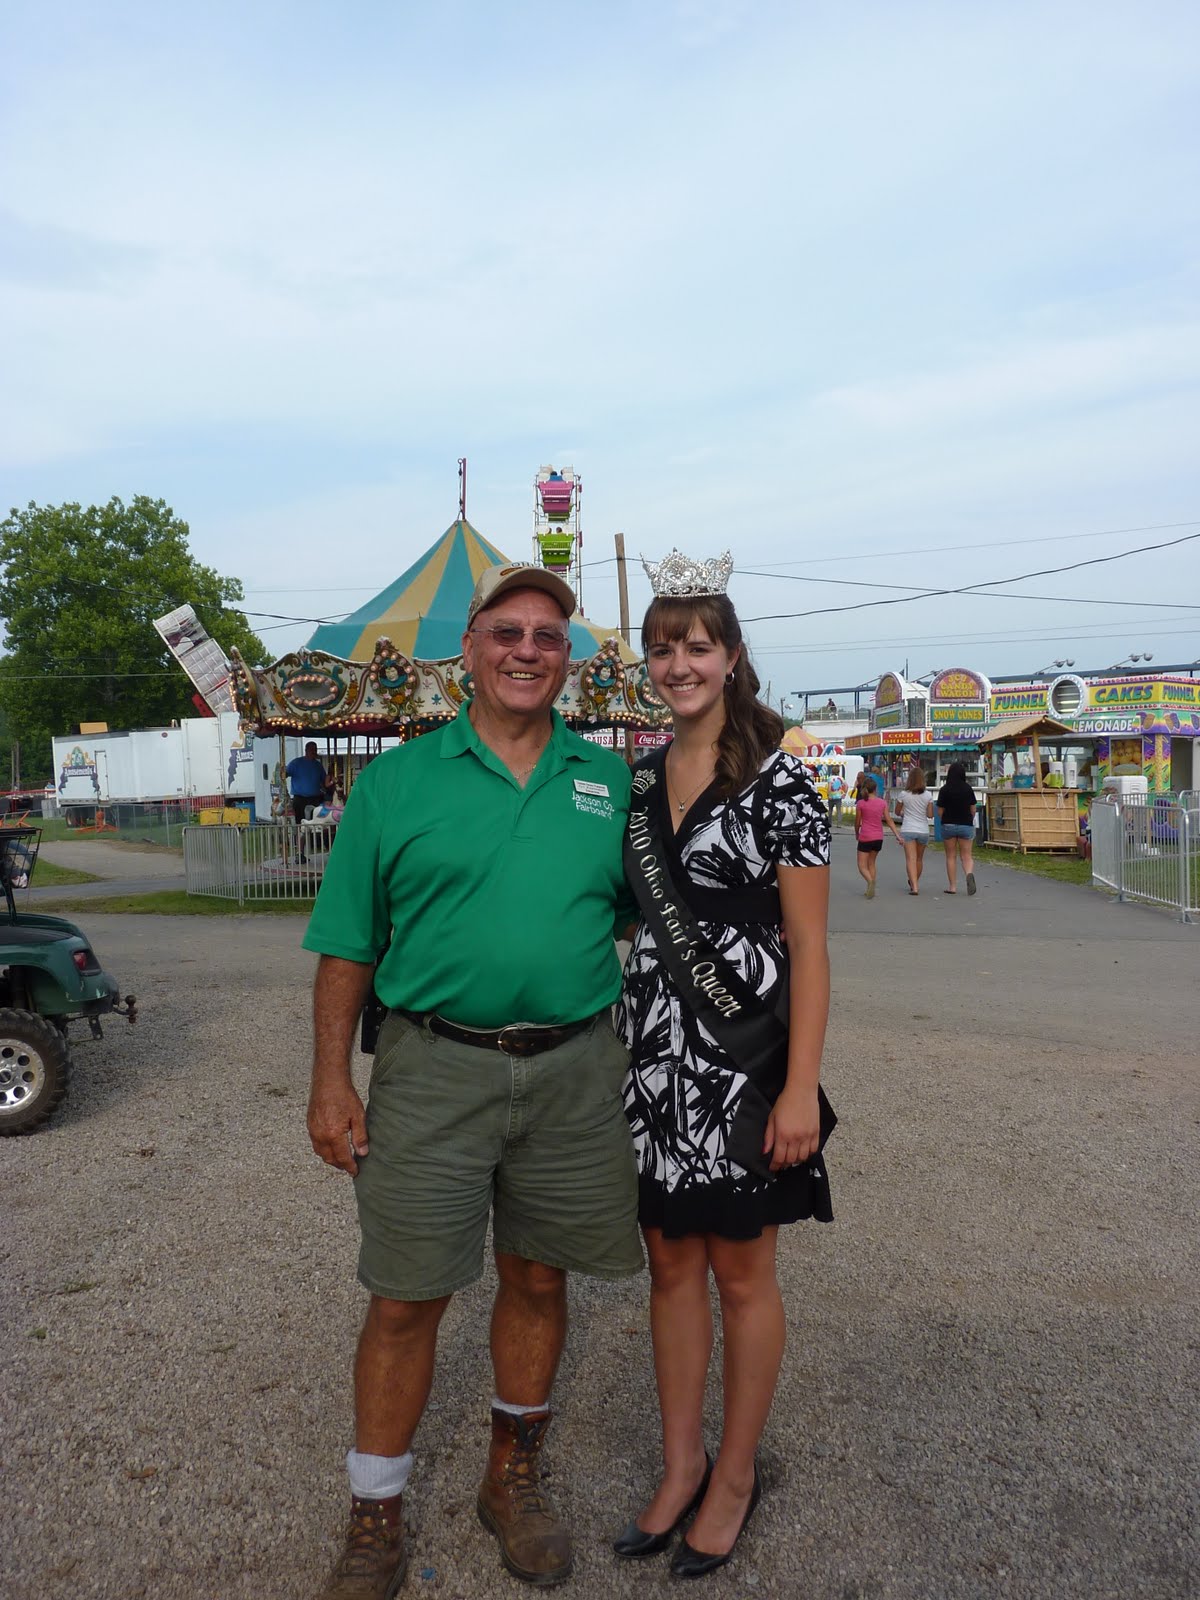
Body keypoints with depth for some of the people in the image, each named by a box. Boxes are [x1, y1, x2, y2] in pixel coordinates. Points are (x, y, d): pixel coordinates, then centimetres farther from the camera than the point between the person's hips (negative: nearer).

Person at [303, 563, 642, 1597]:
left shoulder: (610, 782, 6)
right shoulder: (398, 781, 0)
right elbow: (347, 946, 0)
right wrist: (331, 1080, -5)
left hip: (575, 1072, 2)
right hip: (434, 1071, -2)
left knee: (539, 1279, 16)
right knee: (407, 1299, 5)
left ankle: (515, 1476, 39)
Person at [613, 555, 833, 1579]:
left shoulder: (778, 782, -8)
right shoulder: (639, 779, 8)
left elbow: (809, 946, -9)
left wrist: (801, 1087, -14)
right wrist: (612, 1041, 11)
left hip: (740, 1049, -5)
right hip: (648, 1045, 5)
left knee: (741, 1274, 11)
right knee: (669, 1265, 15)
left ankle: (736, 1475, 31)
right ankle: (681, 1466, 34)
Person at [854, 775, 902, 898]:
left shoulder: (860, 803, -8)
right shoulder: (882, 803, 1)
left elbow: (857, 822, -1)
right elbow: (889, 820, 0)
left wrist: (857, 834, 17)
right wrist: (897, 836, 3)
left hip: (865, 838, -4)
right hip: (879, 838, 4)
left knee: (862, 866, 2)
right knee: (872, 863, 19)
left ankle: (870, 881, -27)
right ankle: (871, 889, 16)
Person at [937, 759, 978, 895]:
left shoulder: (944, 790, -8)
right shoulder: (968, 789, -2)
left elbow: (940, 812, -5)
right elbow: (973, 810, 3)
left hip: (948, 826, -1)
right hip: (966, 826, 1)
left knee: (951, 856, 9)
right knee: (966, 855, 6)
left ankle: (953, 887, 9)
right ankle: (970, 873, -25)